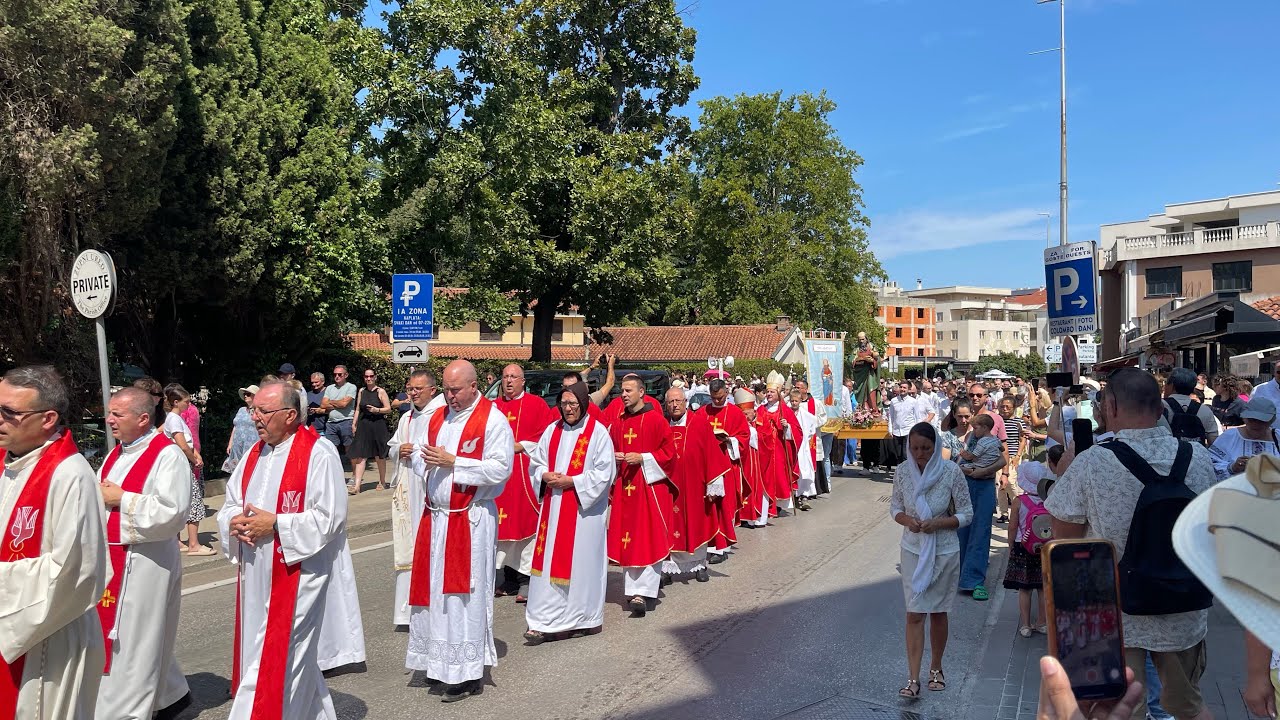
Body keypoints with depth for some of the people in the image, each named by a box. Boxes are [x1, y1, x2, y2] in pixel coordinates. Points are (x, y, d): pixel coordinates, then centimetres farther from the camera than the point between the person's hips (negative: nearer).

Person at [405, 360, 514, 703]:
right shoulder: (438, 417, 11)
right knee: (435, 591, 12)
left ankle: (468, 672, 13)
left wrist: (452, 462, -20)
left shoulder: (492, 420, -11)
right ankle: (439, 664, 28)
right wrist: (428, 460, 0)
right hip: (436, 516, 7)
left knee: (465, 595, 0)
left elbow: (500, 468, -18)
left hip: (471, 520, -7)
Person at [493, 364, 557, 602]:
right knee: (505, 524, 6)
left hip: (526, 472, -4)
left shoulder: (537, 405, 3)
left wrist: (521, 445, -11)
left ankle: (527, 578, 0)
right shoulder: (494, 407, 15)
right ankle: (510, 579, 16)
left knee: (527, 523, -5)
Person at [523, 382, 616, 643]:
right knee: (550, 561, 4)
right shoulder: (552, 430, 10)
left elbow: (605, 472, -9)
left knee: (580, 561, 1)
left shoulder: (598, 432, -6)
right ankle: (545, 622, 12)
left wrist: (571, 481, -14)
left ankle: (583, 619, 15)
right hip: (553, 506, 5)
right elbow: (536, 462, 15)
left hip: (584, 508, -5)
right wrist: (545, 476, -6)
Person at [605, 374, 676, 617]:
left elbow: (668, 453, -6)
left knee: (648, 540, -5)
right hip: (624, 486, 5)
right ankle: (635, 590, 15)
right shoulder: (617, 420, 10)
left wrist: (642, 458, -15)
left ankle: (642, 592, -5)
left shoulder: (656, 420, -5)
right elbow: (610, 448, 19)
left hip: (650, 485, -5)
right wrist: (614, 457, -2)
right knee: (627, 540, 5)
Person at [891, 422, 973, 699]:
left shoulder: (951, 472, -15)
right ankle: (913, 679, 3)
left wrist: (938, 523, -23)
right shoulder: (902, 471, -8)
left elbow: (966, 513, -7)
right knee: (914, 613, -1)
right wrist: (907, 520, -18)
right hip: (913, 550, 1)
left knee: (938, 611, 14)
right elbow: (895, 507, 3)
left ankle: (936, 668, 34)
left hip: (944, 551, -1)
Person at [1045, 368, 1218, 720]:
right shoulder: (1199, 457, -9)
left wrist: (1067, 474, 2)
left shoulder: (1089, 464, -22)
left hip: (1115, 615, -4)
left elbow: (1064, 537, -10)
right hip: (1184, 616, 4)